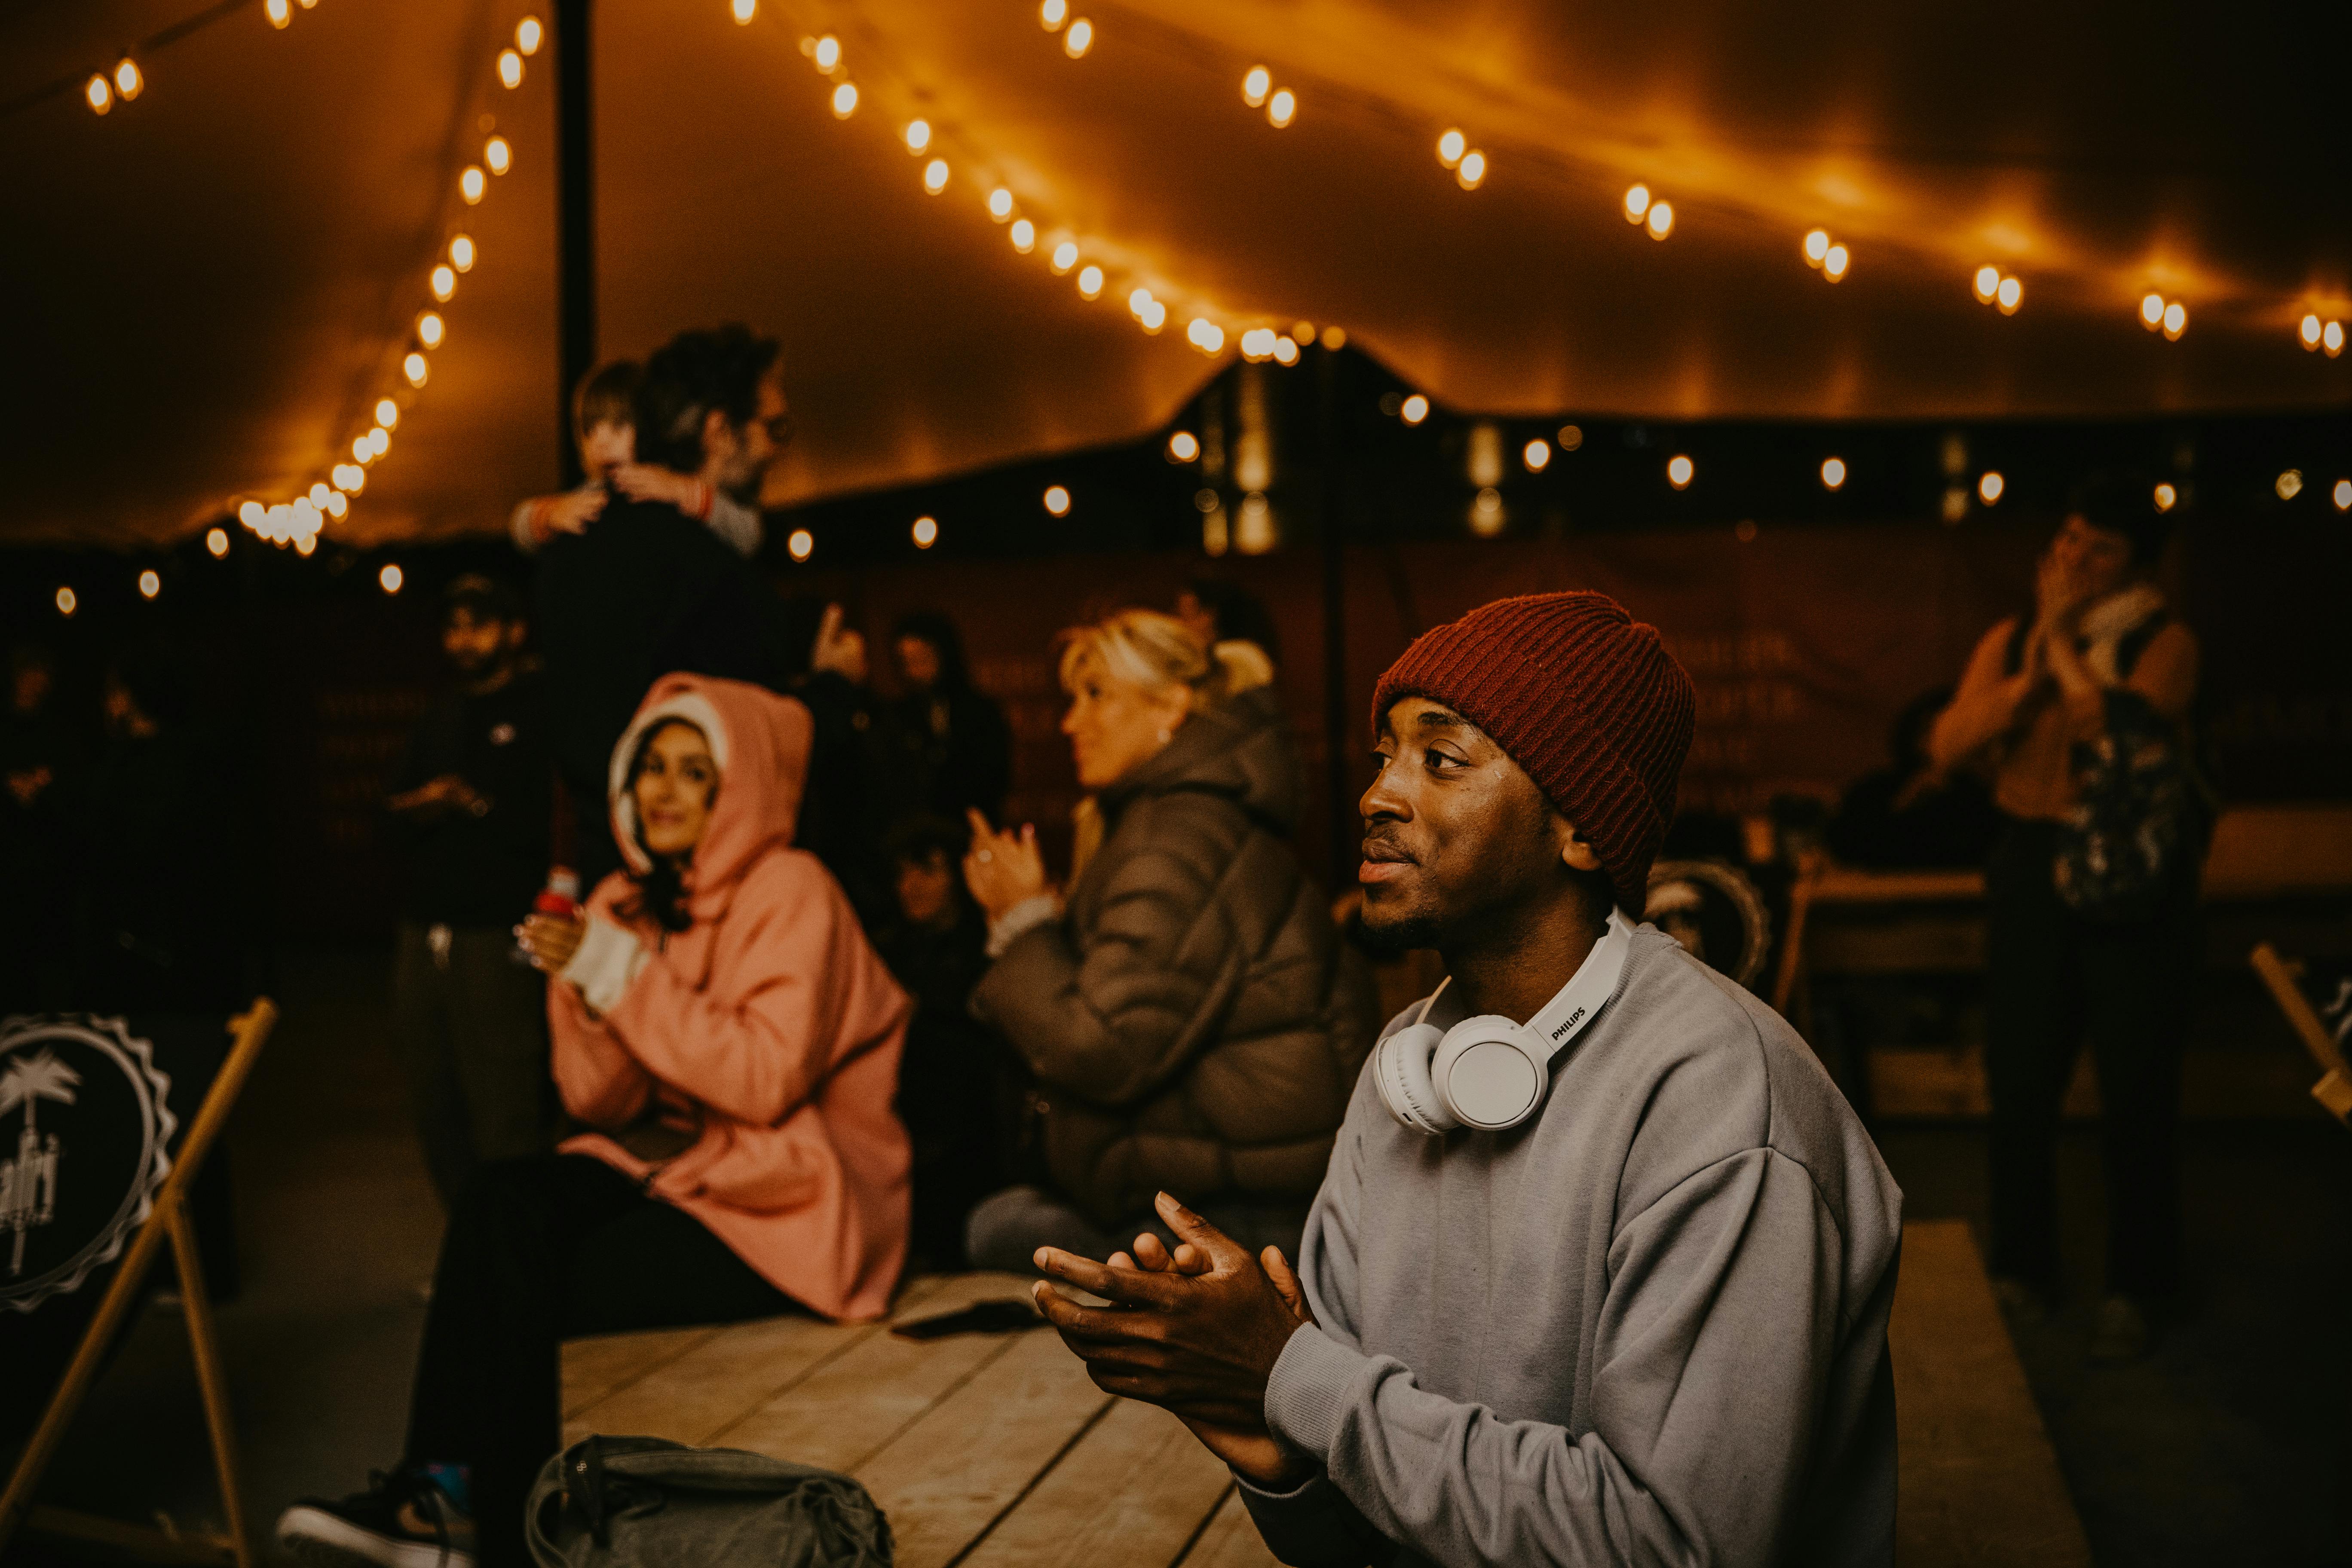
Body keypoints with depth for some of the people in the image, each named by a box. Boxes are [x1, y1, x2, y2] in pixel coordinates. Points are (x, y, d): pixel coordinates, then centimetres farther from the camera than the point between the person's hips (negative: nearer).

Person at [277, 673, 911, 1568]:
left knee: (522, 1287, -20)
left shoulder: (789, 892, -10)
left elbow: (766, 1081, -21)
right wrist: (582, 994, -12)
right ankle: (441, 1491, -17)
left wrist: (629, 979, -19)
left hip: (783, 1201, -6)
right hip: (667, 1162, 6)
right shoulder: (628, 903, 9)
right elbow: (601, 1104, 7)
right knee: (501, 1201, -20)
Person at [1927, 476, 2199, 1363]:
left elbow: (2126, 730, -23)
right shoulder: (2009, 642, 8)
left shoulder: (2162, 642, -4)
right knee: (2019, 1083, 7)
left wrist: (2064, 642, -14)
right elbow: (1950, 747, -3)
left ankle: (2135, 1289, 14)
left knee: (2136, 1090, 1)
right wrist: (2032, 671, -12)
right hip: (2032, 866, 4)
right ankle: (2021, 1270, 23)